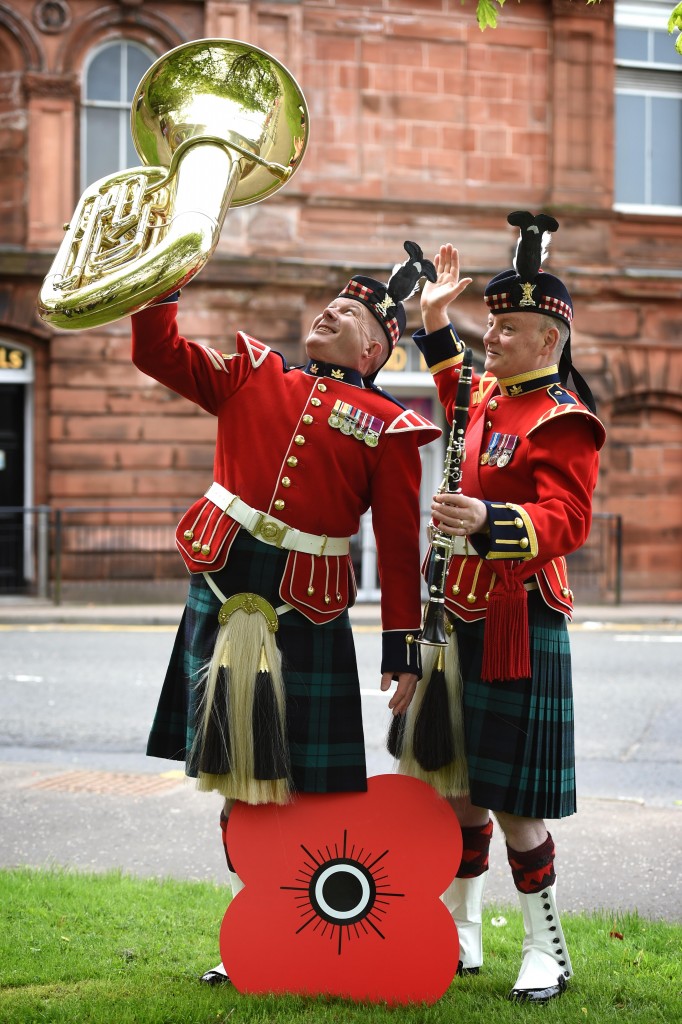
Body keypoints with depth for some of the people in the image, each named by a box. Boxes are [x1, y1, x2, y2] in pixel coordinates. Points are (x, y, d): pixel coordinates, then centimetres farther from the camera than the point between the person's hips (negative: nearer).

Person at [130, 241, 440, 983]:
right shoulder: (252, 377, 14)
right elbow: (157, 352, 12)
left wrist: (404, 647, -4)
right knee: (240, 782, 10)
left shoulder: (388, 427, 2)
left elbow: (401, 546, 0)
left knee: (312, 789, -1)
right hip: (223, 601, 3)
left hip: (306, 616, -3)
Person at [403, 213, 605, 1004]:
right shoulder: (491, 395, 11)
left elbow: (565, 521, -26)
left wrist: (488, 521, -42)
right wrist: (436, 318, 32)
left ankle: (546, 950, 12)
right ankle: (459, 932, 26)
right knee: (457, 787, 13)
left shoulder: (562, 420, -14)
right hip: (463, 614, 8)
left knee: (512, 801, -3)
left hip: (518, 626, -8)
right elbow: (456, 392, 37)